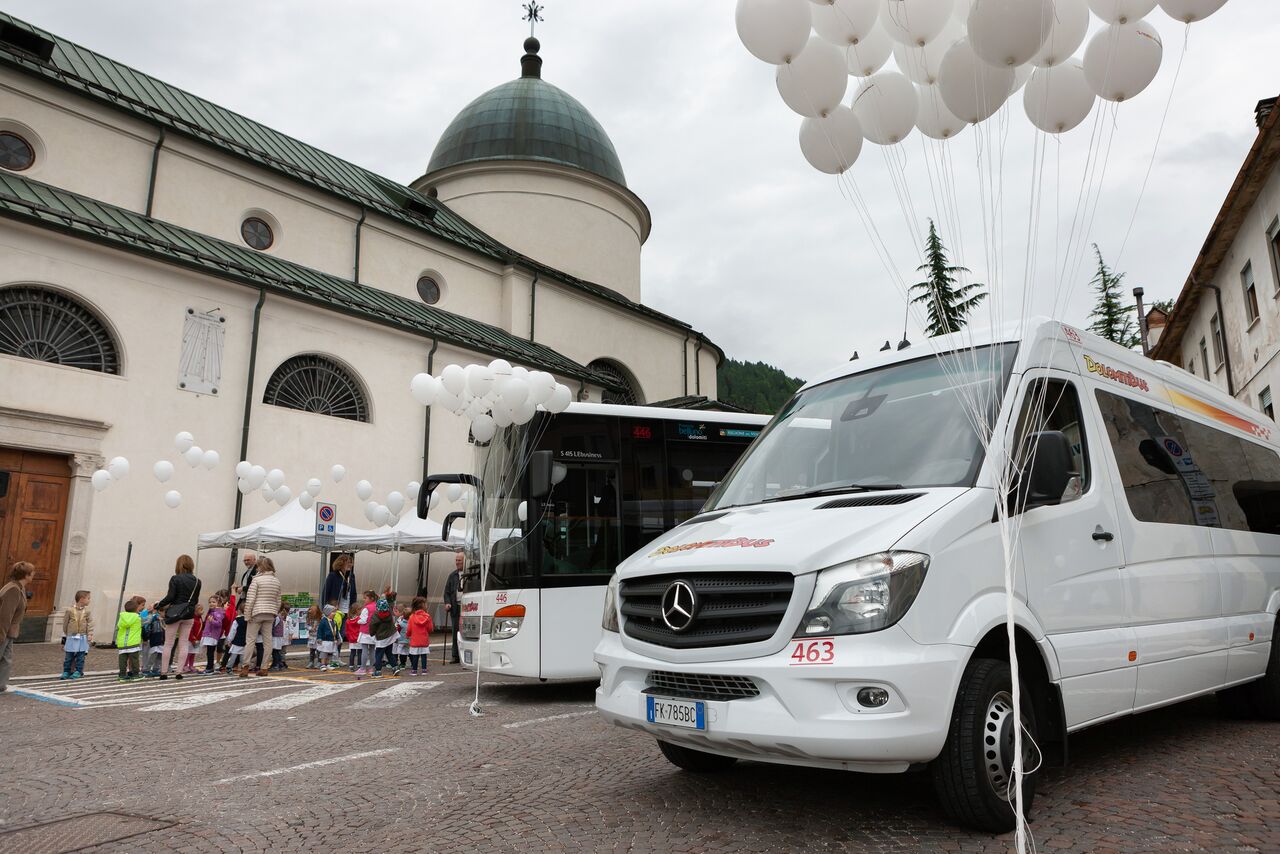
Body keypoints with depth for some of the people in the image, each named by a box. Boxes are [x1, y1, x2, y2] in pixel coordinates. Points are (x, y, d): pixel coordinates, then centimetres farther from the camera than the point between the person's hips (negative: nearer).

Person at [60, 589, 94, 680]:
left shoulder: (87, 611, 4)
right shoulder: (70, 610, -2)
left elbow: (90, 624, 3)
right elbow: (65, 623, 6)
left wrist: (90, 635, -7)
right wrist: (64, 636, 10)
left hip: (82, 638, 1)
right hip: (71, 637, -1)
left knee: (80, 656, 3)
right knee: (68, 656, 3)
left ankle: (78, 671, 10)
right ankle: (66, 671, 14)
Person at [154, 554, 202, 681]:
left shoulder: (175, 579, -10)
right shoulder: (197, 581, 3)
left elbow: (170, 597, -14)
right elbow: (195, 600, 7)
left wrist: (158, 606, 0)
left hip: (175, 613, -3)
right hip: (189, 615, 4)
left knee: (168, 644, 5)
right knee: (184, 644, 8)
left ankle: (164, 672, 7)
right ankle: (179, 672, 8)